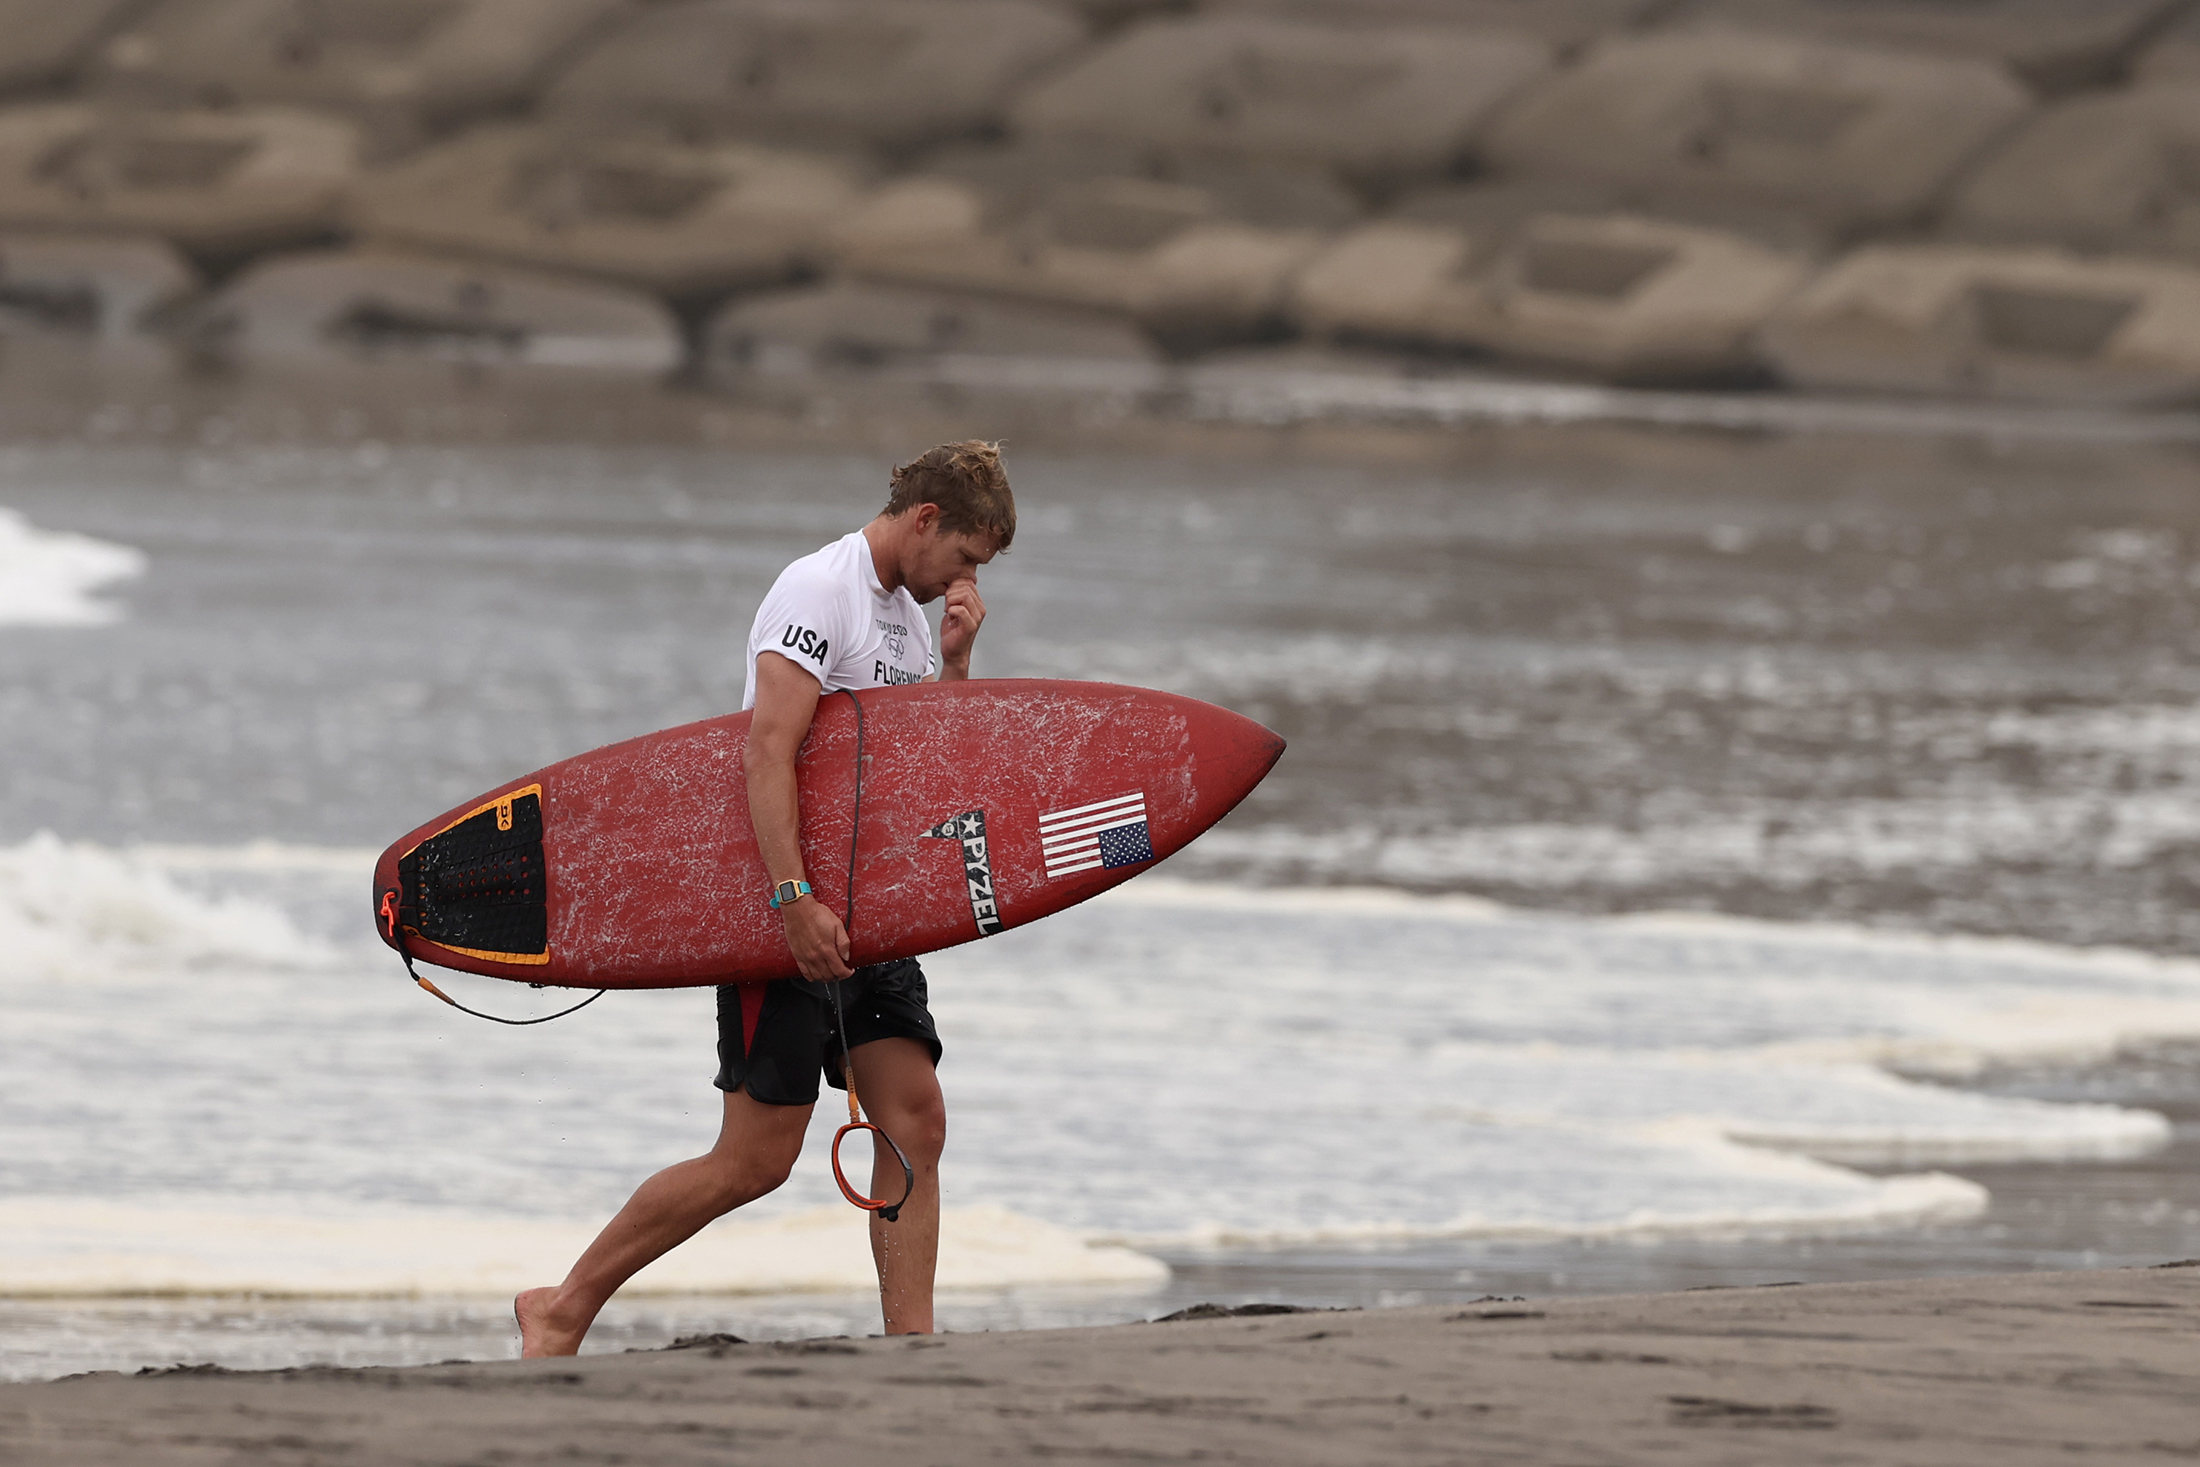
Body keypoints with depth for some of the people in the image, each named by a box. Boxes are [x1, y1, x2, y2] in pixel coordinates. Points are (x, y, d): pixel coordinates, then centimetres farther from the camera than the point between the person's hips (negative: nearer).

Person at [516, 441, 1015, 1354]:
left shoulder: (906, 612, 15)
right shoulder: (820, 590, -13)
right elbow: (769, 749, -23)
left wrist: (954, 664, 4)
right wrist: (795, 900, -31)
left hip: (861, 911, 9)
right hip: (785, 913, -9)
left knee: (916, 1122, -2)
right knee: (756, 1160, -8)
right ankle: (561, 1311, 3)